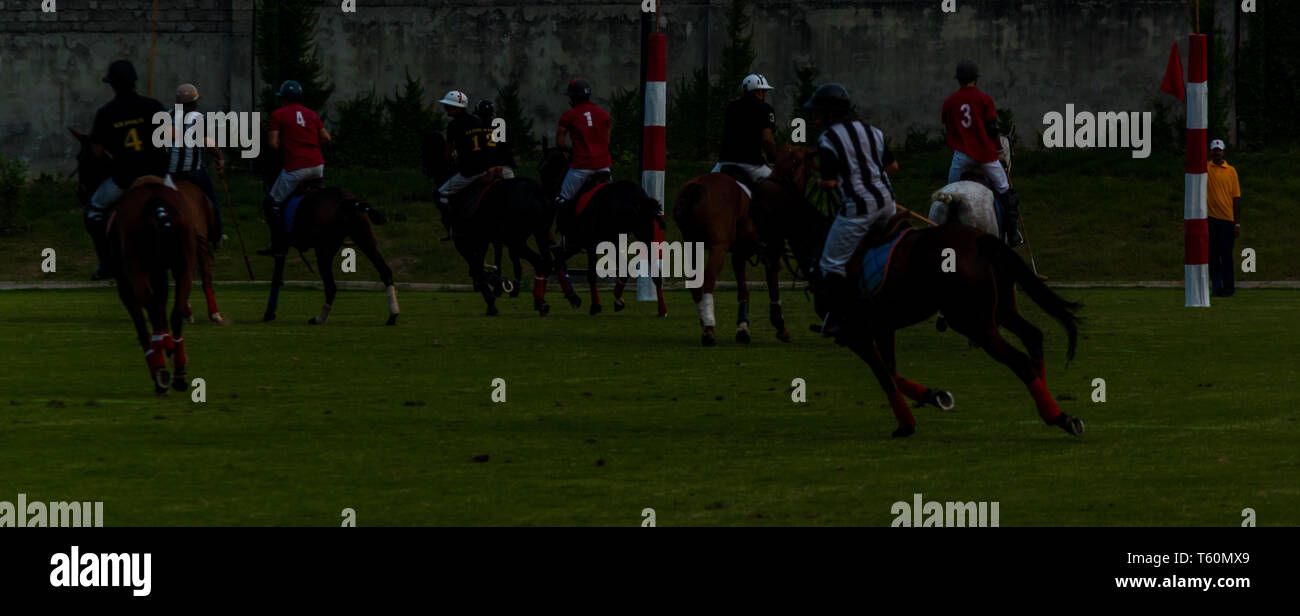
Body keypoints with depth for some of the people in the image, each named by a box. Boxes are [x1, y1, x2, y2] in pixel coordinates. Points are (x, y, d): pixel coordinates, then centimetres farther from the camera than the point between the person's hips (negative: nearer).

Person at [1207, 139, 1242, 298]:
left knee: (1226, 255, -1)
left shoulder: (1231, 171, 6)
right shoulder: (1205, 168, 8)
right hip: (1210, 218, 1)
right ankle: (1217, 288, 8)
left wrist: (1237, 223, 2)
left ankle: (1229, 288, 5)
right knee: (1212, 255, 3)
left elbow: (1236, 198, 6)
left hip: (1227, 219, -1)